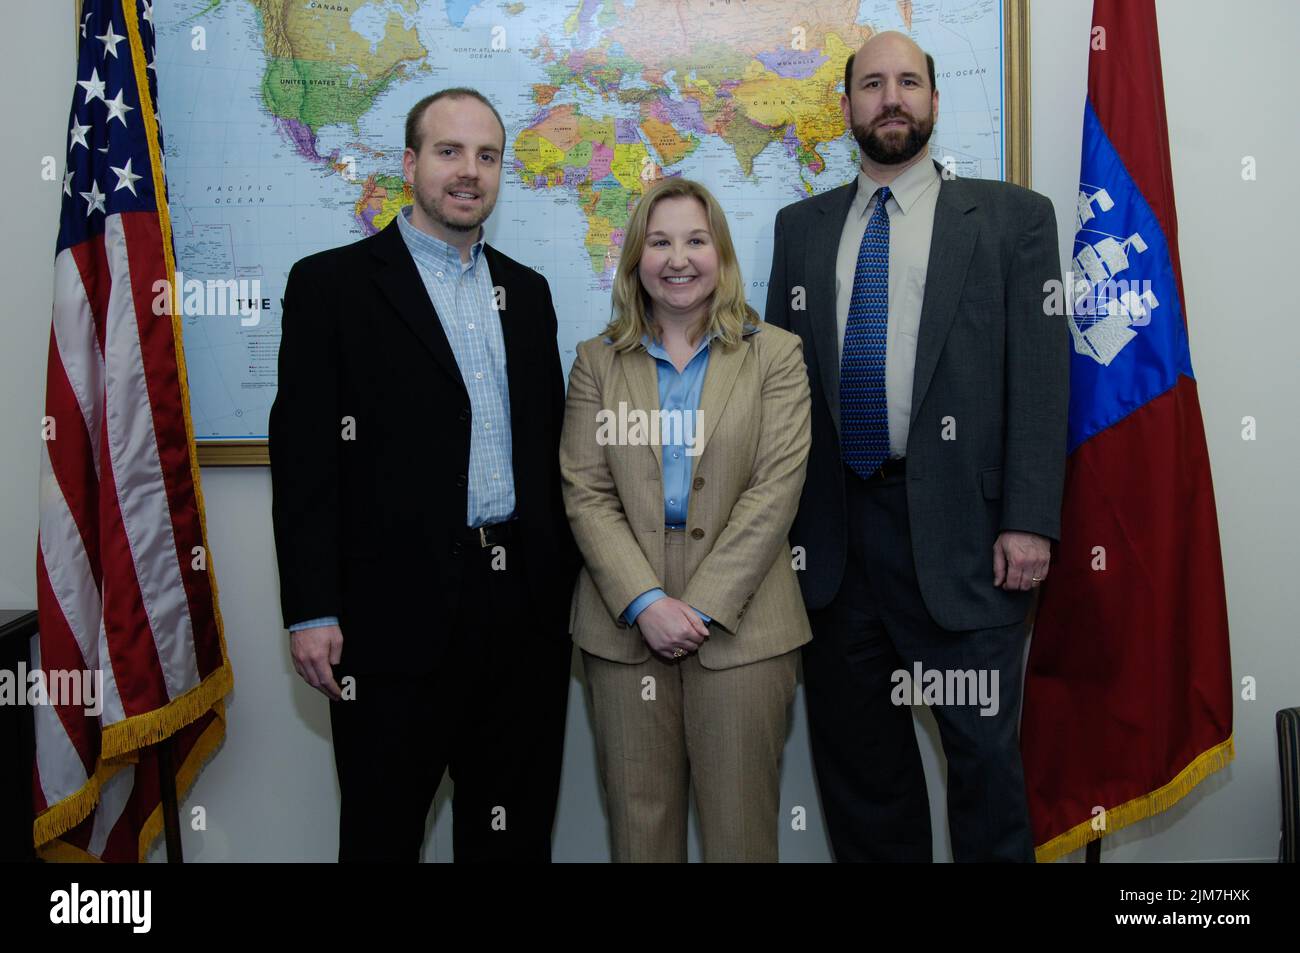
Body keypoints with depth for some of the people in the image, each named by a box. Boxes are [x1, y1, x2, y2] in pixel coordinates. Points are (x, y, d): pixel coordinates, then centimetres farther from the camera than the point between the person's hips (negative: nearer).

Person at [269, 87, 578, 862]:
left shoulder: (526, 291, 14)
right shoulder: (333, 283, -2)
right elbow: (304, 456, -7)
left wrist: (567, 579, 11)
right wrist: (312, 611, -11)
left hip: (527, 608, 5)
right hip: (397, 614, -4)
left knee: (514, 832, 16)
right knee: (383, 833, 9)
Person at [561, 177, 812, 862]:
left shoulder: (776, 355, 5)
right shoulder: (598, 361, 10)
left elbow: (775, 490, -4)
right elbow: (585, 494, 1)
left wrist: (702, 605, -11)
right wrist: (645, 602, -11)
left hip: (738, 621, -1)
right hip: (625, 625, 2)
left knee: (739, 825, 4)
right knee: (639, 819, 9)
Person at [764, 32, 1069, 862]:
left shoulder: (1013, 217, 4)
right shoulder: (802, 226, 13)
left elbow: (1041, 377, -2)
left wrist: (1029, 521, -10)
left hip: (959, 527, -3)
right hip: (834, 529, 3)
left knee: (982, 747, 4)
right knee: (855, 748, 13)